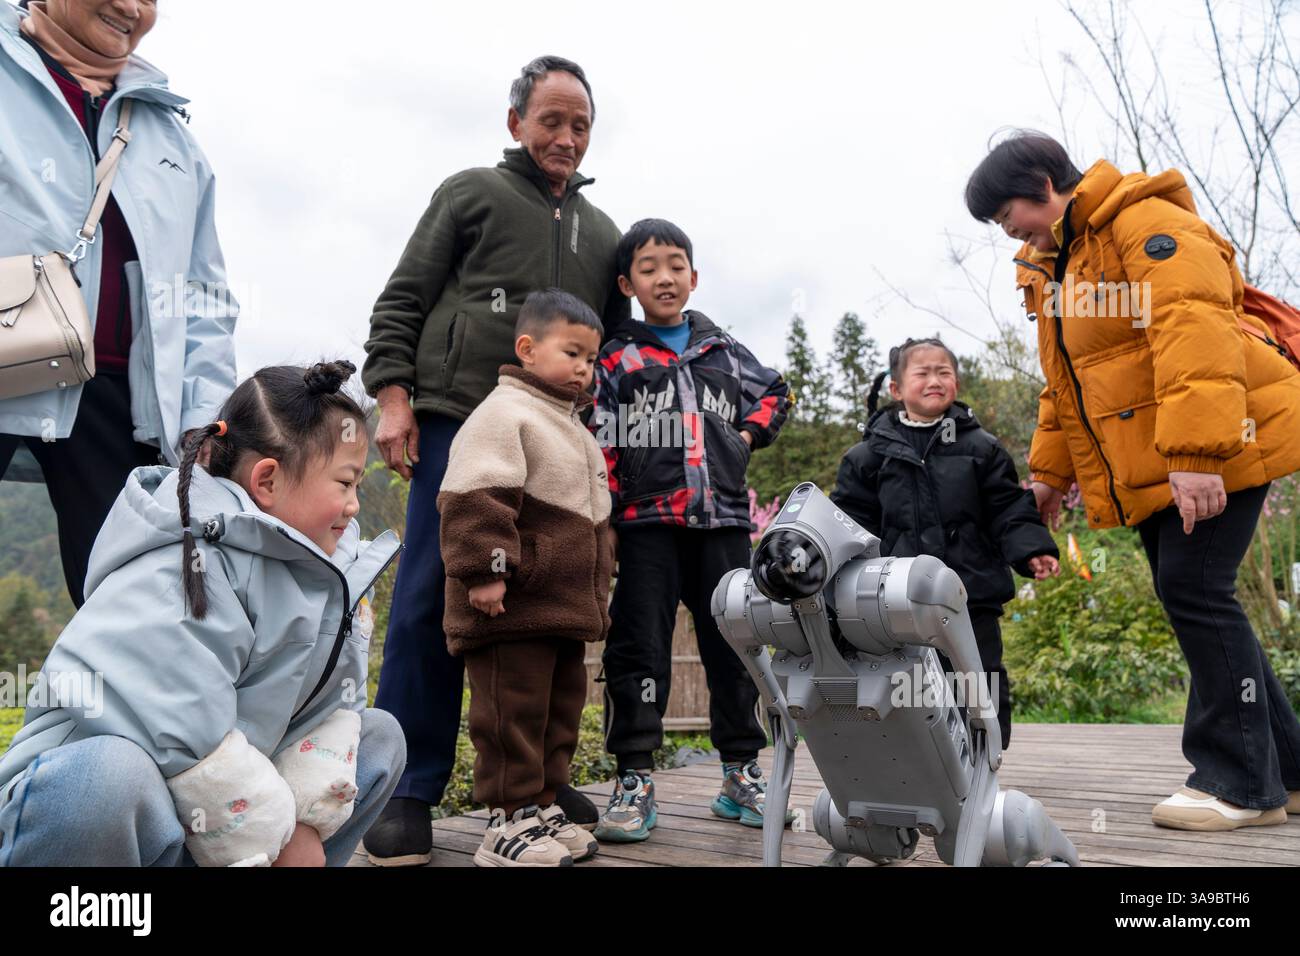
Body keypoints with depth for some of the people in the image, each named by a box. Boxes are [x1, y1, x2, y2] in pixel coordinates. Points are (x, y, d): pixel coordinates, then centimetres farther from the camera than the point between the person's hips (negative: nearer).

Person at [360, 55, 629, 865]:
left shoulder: (603, 234, 22)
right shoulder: (471, 194, 11)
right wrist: (393, 394, -8)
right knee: (431, 602, -6)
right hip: (457, 421, -4)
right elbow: (402, 301, 5)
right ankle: (410, 792, 1)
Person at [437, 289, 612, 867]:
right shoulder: (504, 412, -9)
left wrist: (595, 592, 29)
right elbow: (474, 499, -19)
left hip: (566, 607, 10)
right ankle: (508, 821, 3)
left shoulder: (571, 426, 22)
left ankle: (542, 806, 24)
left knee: (562, 707, 14)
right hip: (515, 604, -10)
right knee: (514, 708, -5)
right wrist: (486, 569, -25)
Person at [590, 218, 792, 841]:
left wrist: (749, 432, 12)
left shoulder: (724, 352, 15)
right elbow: (599, 445, 2)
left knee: (733, 648, 6)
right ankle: (635, 781, 4)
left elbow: (774, 392, 31)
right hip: (648, 523, -2)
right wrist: (604, 519, -6)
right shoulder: (617, 361, 7)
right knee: (639, 649, -4)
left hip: (723, 520, 3)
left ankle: (741, 777, 17)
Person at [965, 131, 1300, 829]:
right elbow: (1065, 382, 27)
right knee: (1188, 596, 8)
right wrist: (1050, 468, 22)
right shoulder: (1055, 268, 19)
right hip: (1148, 467, 10)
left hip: (1215, 448, -10)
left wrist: (1196, 453, -32)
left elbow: (1195, 335, -26)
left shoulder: (1146, 225, -13)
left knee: (1194, 588, -13)